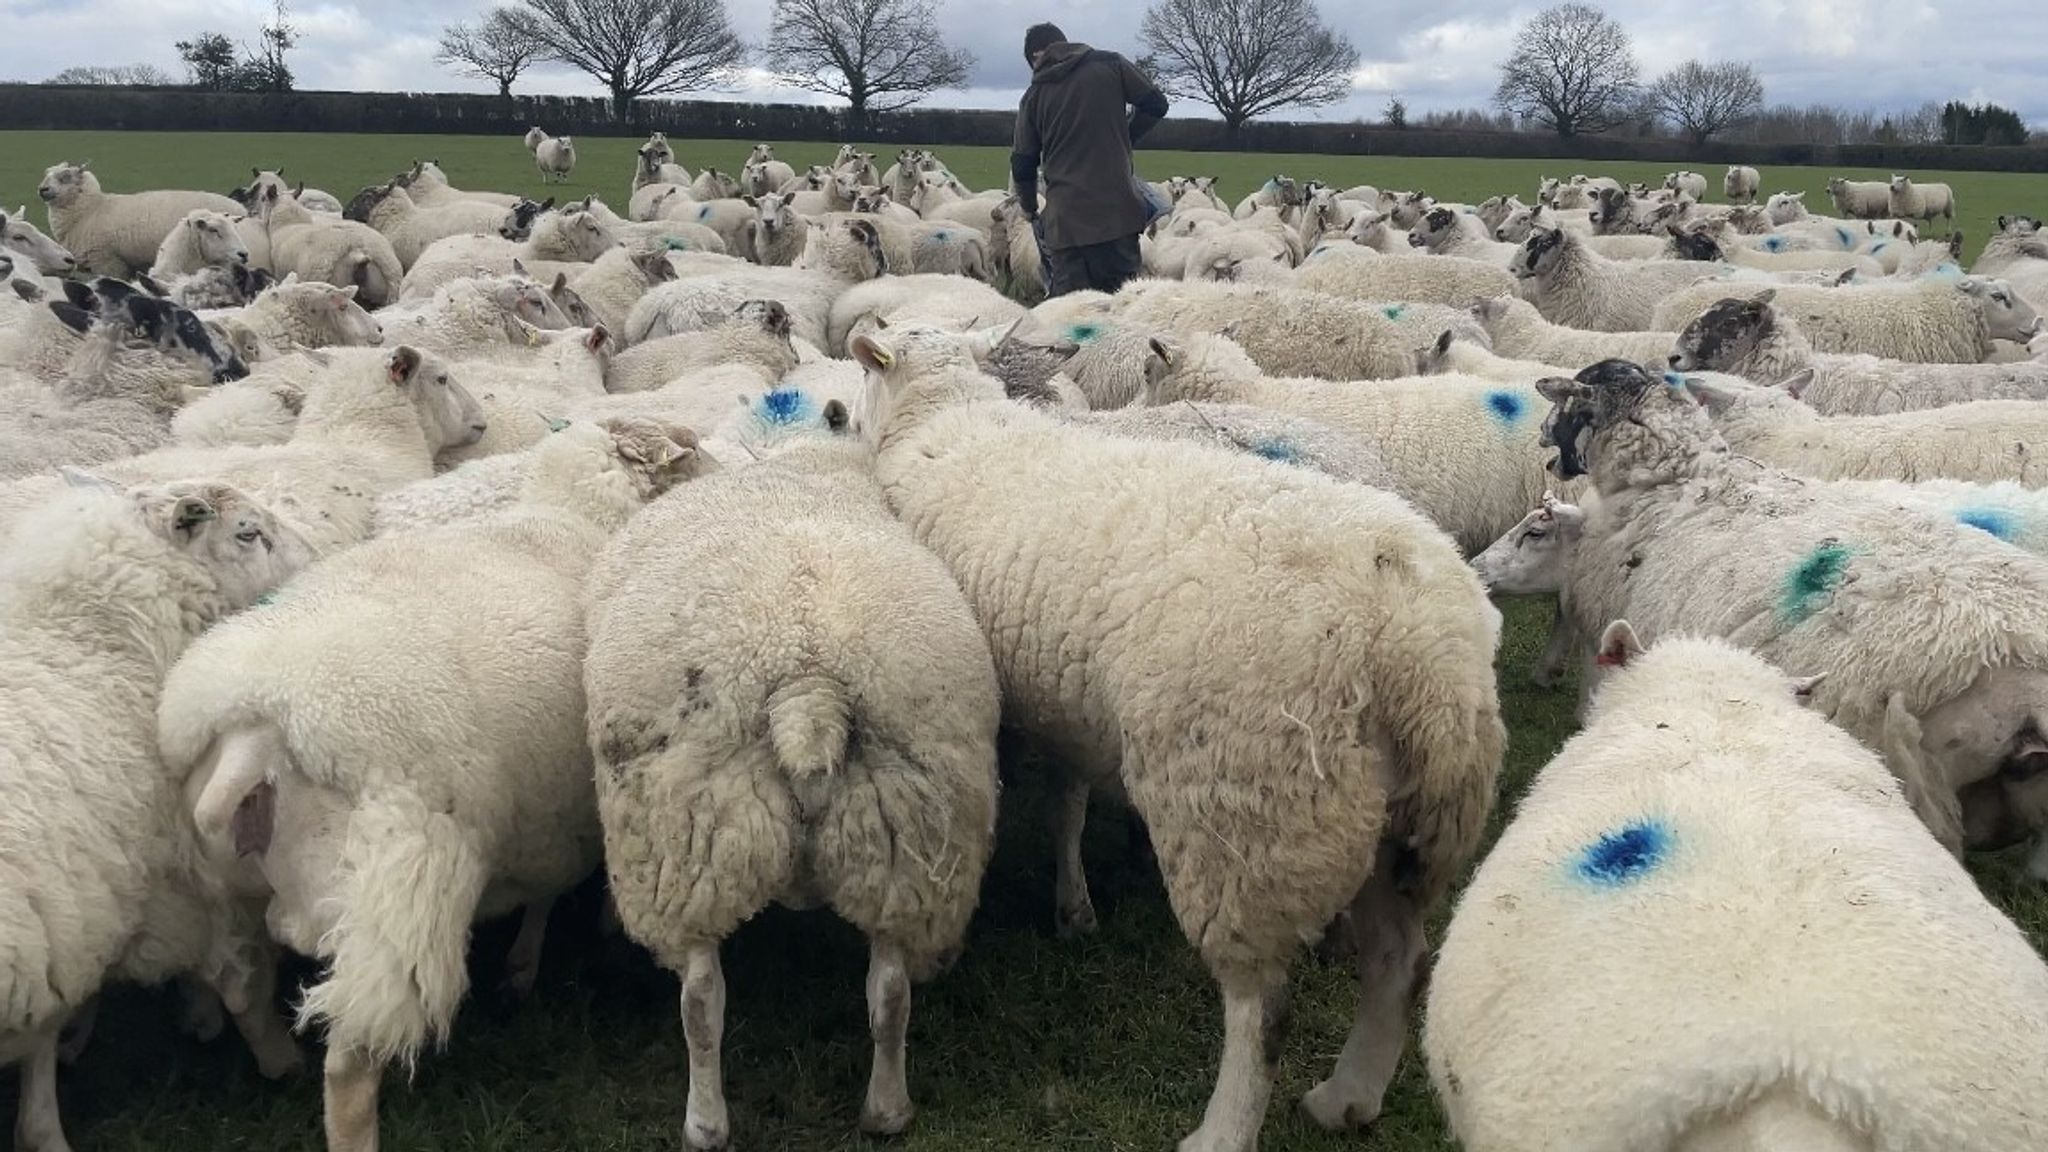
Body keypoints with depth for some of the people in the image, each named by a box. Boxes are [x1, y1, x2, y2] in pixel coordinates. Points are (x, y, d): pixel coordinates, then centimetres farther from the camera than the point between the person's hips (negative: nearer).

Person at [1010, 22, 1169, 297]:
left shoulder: (1034, 95, 8)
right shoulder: (1110, 65, 3)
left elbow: (1022, 163, 13)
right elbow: (1154, 104, 5)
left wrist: (1029, 208, 29)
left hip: (1065, 217, 1)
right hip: (1118, 209, 0)